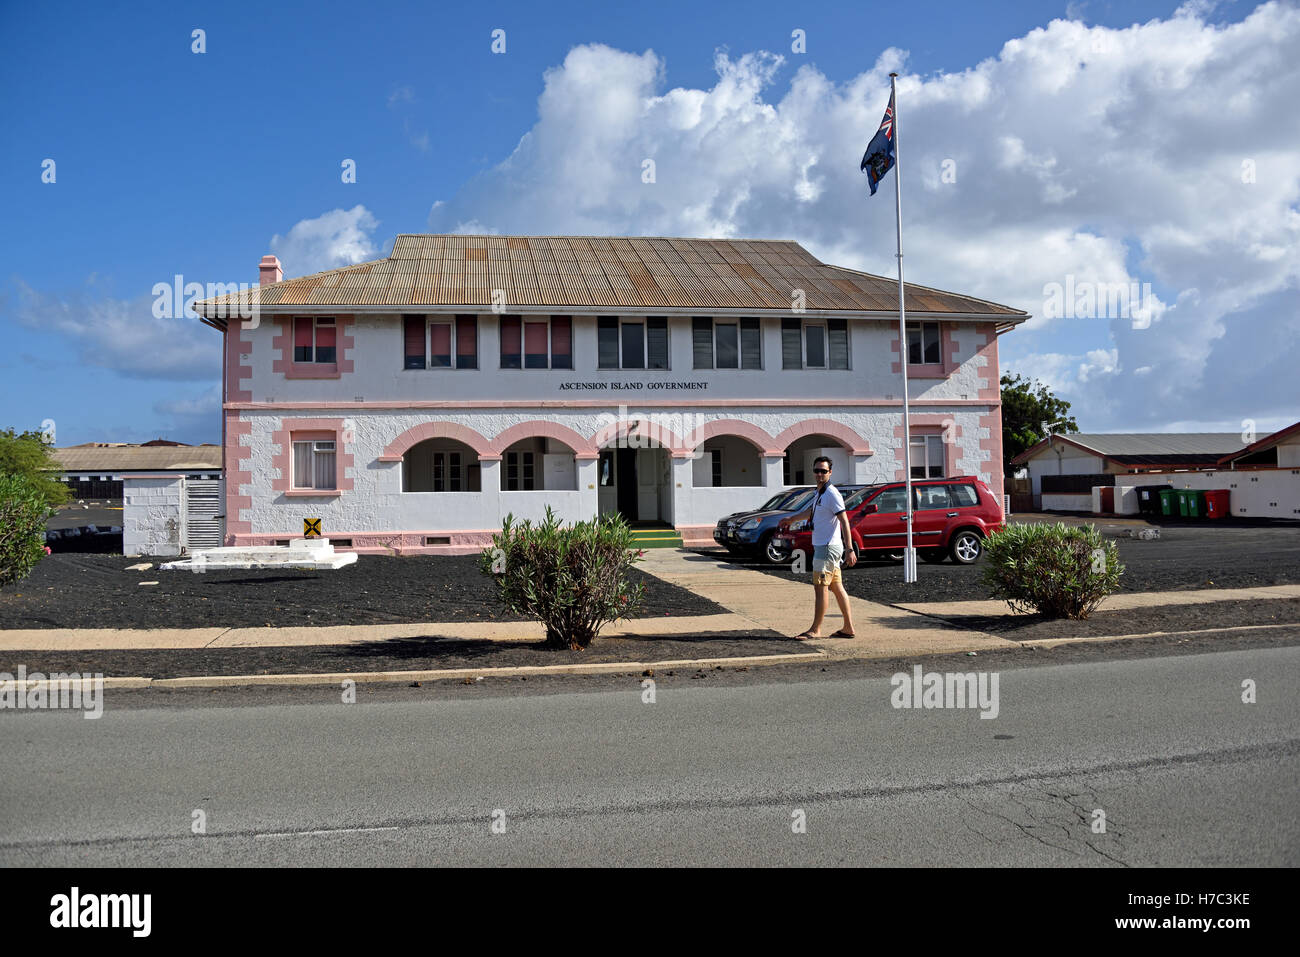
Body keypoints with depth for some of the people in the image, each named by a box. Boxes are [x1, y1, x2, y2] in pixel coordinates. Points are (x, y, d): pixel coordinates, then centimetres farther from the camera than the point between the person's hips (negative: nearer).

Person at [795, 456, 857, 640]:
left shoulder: (832, 494, -14)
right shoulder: (819, 493, 15)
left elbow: (845, 522, -19)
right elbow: (810, 512, 34)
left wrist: (850, 550, -25)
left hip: (828, 548, -9)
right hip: (823, 547, 9)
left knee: (820, 587, -6)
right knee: (837, 588, 10)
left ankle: (815, 630, -3)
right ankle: (848, 628, 14)